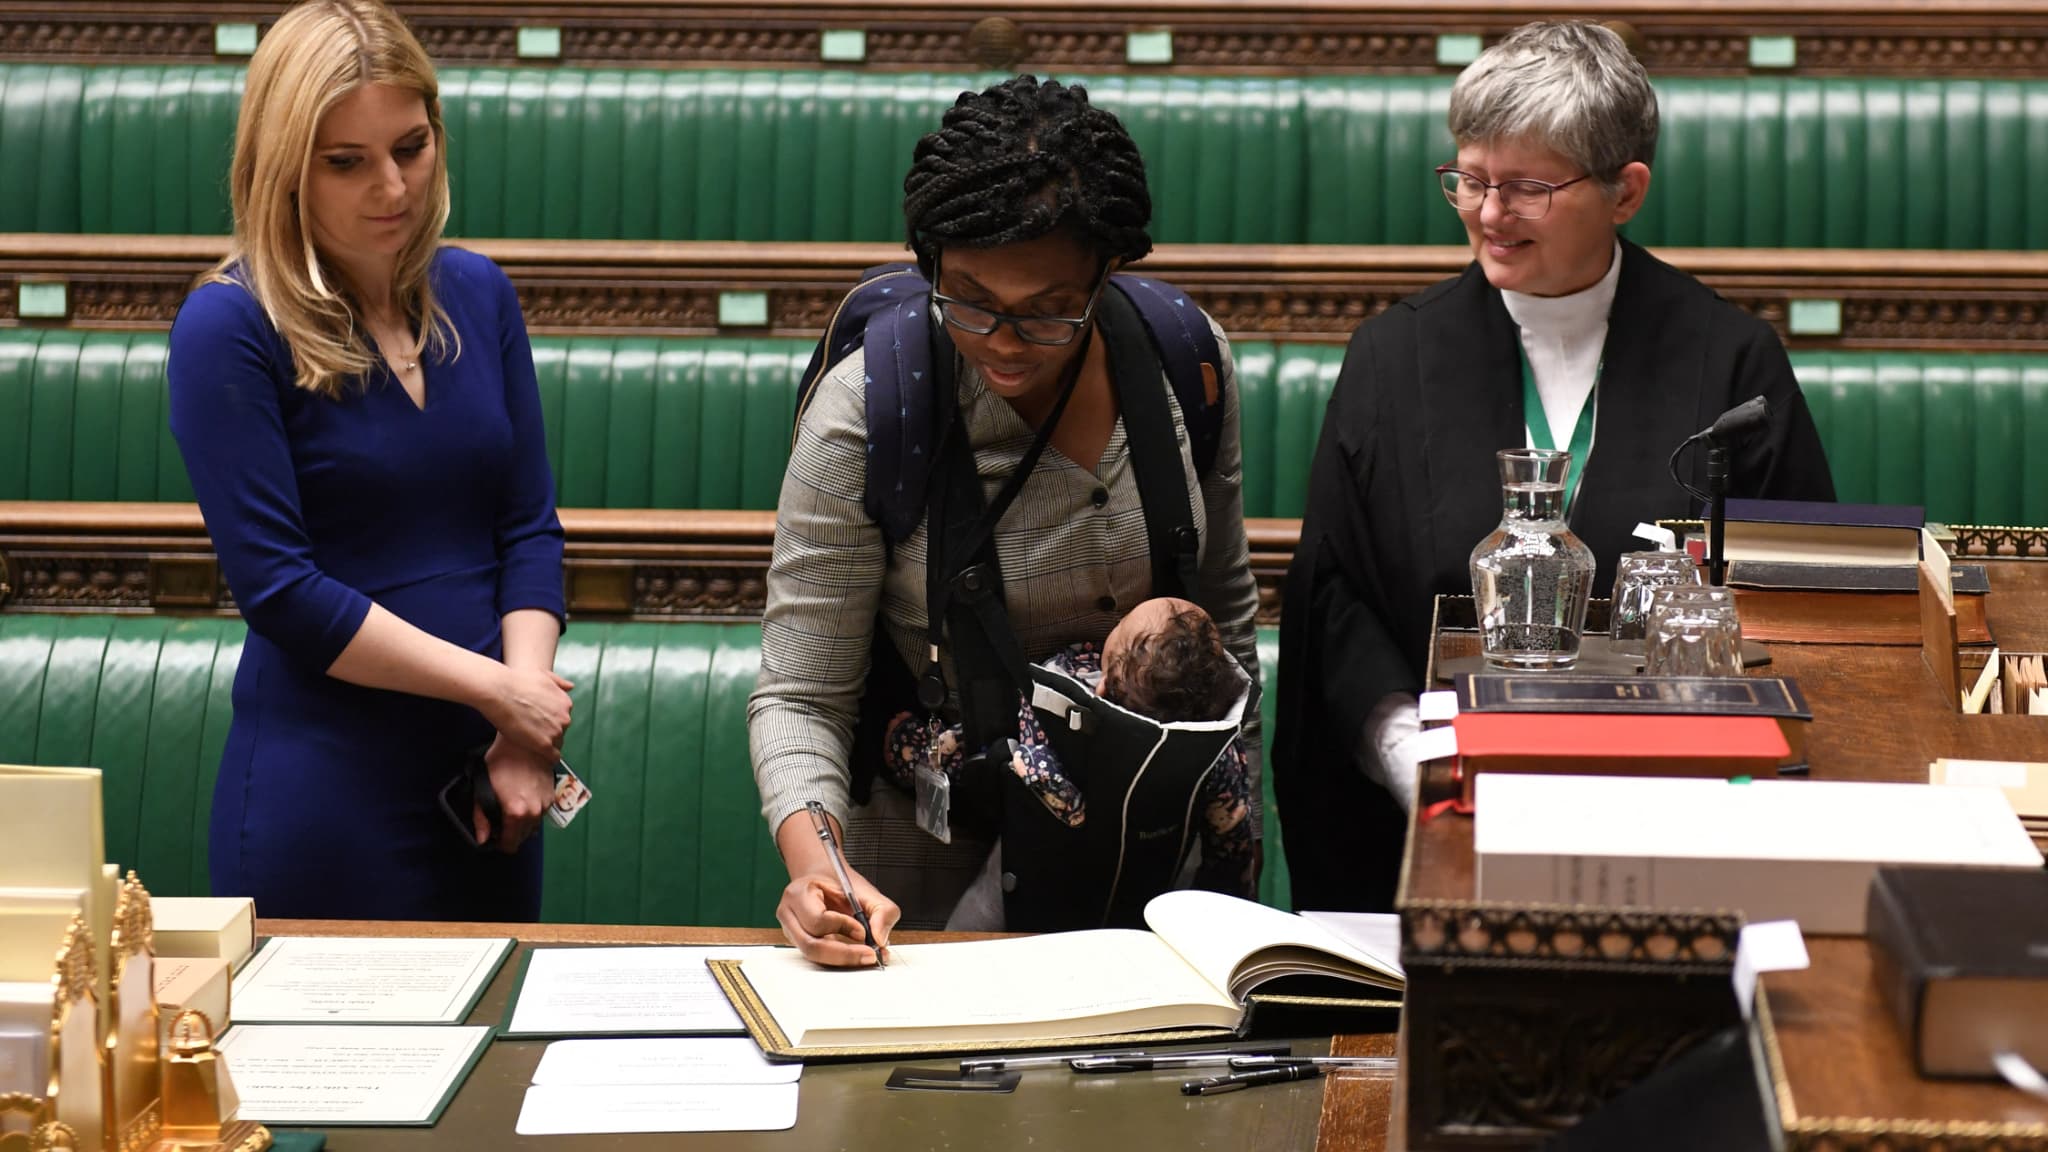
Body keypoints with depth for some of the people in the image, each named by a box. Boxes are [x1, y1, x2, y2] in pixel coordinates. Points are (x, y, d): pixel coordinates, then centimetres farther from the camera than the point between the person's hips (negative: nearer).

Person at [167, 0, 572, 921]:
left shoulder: (477, 294, 7)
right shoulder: (229, 328, -10)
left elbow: (528, 526, 5)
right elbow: (277, 586, -13)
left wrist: (524, 735, -8)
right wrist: (495, 688, -13)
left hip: (480, 778, 5)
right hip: (323, 787, -5)